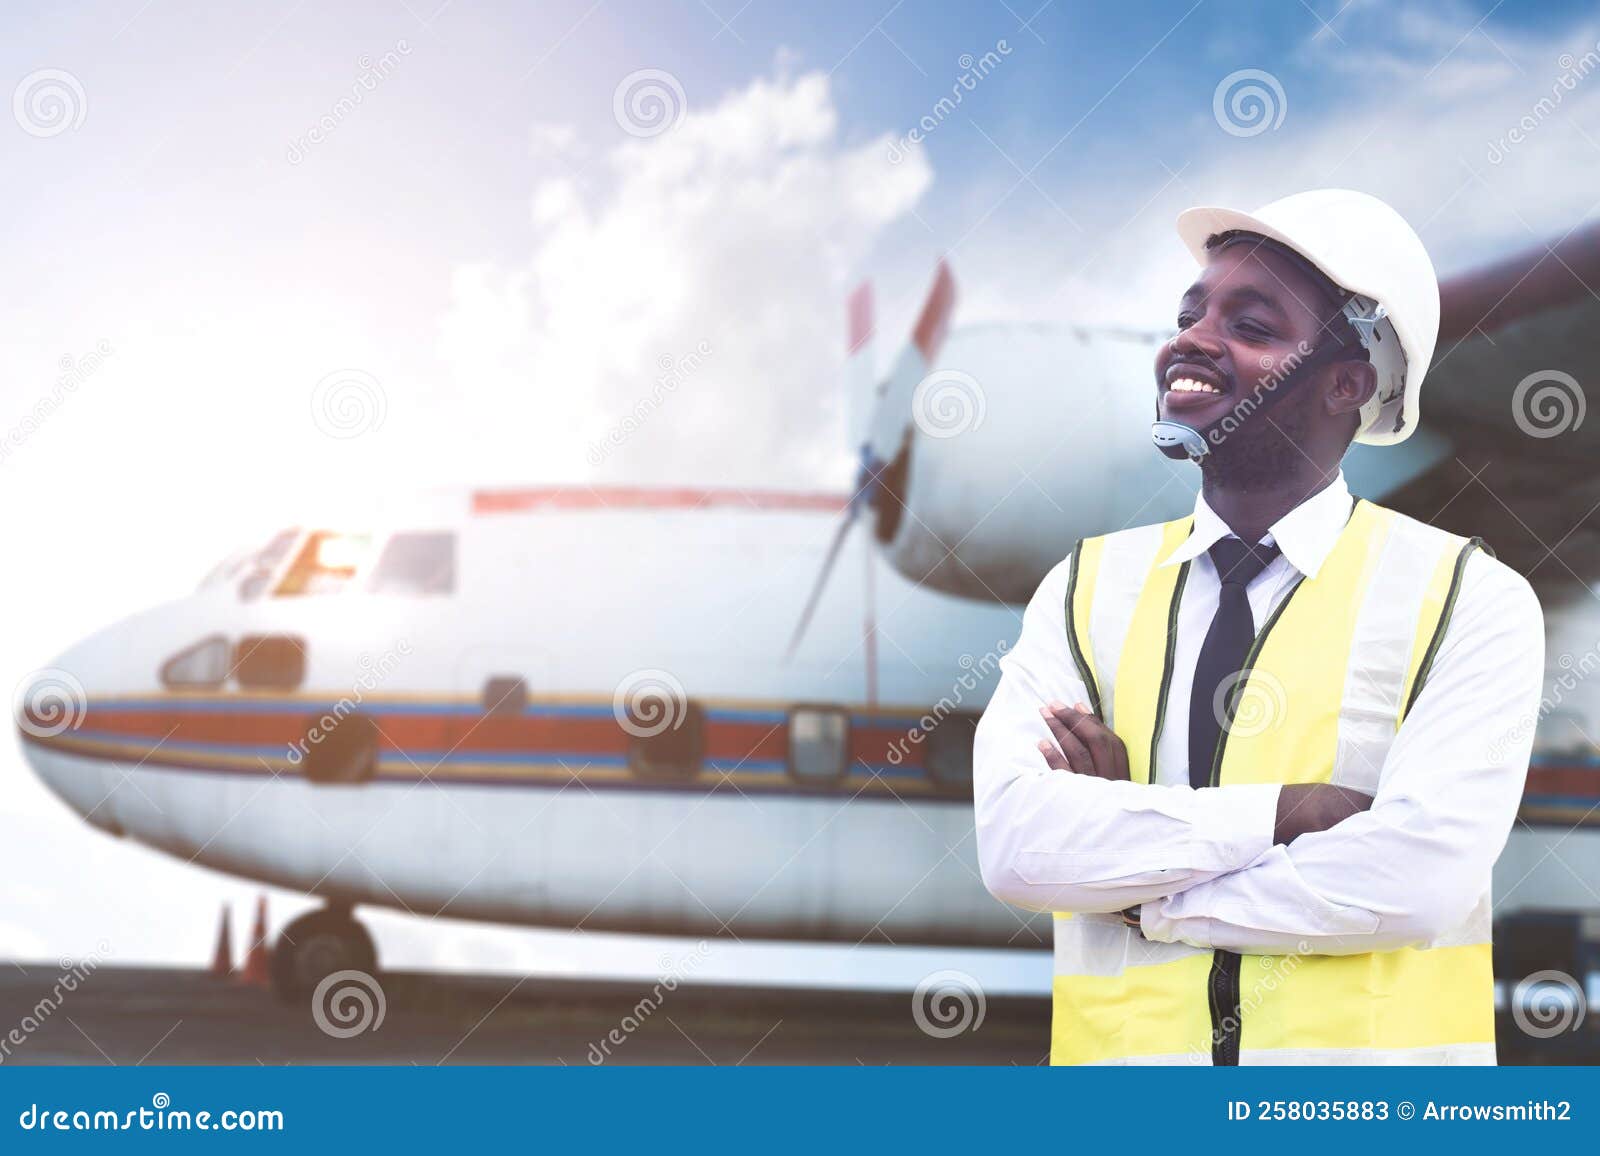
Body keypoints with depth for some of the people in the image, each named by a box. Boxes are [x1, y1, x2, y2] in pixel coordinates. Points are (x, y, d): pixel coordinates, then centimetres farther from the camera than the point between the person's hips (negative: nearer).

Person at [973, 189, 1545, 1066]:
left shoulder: (1469, 599, -2)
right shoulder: (1087, 589, 7)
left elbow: (1421, 878, -15)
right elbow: (1016, 842, -7)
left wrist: (1131, 884, -7)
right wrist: (1283, 812, -15)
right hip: (1129, 1072, 2)